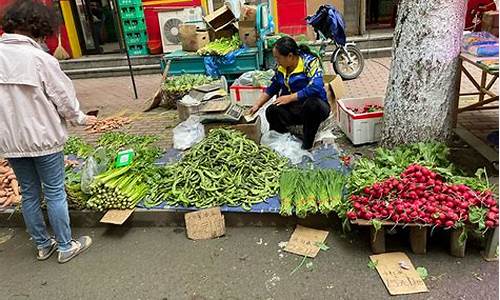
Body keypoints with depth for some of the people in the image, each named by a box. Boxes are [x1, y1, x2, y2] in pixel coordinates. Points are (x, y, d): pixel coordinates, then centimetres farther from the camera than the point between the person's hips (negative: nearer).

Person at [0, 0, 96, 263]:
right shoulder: (39, 58, -17)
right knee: (54, 193, 7)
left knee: (29, 193, 17)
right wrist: (80, 118, 7)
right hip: (42, 137, -5)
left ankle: (43, 244, 32)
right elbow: (63, 96, -10)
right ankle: (65, 247, 20)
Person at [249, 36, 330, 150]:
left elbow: (316, 87, -30)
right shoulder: (281, 67, 3)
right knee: (271, 111, -24)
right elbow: (271, 89, 16)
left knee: (312, 104, -40)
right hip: (293, 109, 5)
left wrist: (290, 97, -24)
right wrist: (257, 105, 10)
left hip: (315, 106, -4)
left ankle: (307, 145, -18)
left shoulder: (310, 62, -15)